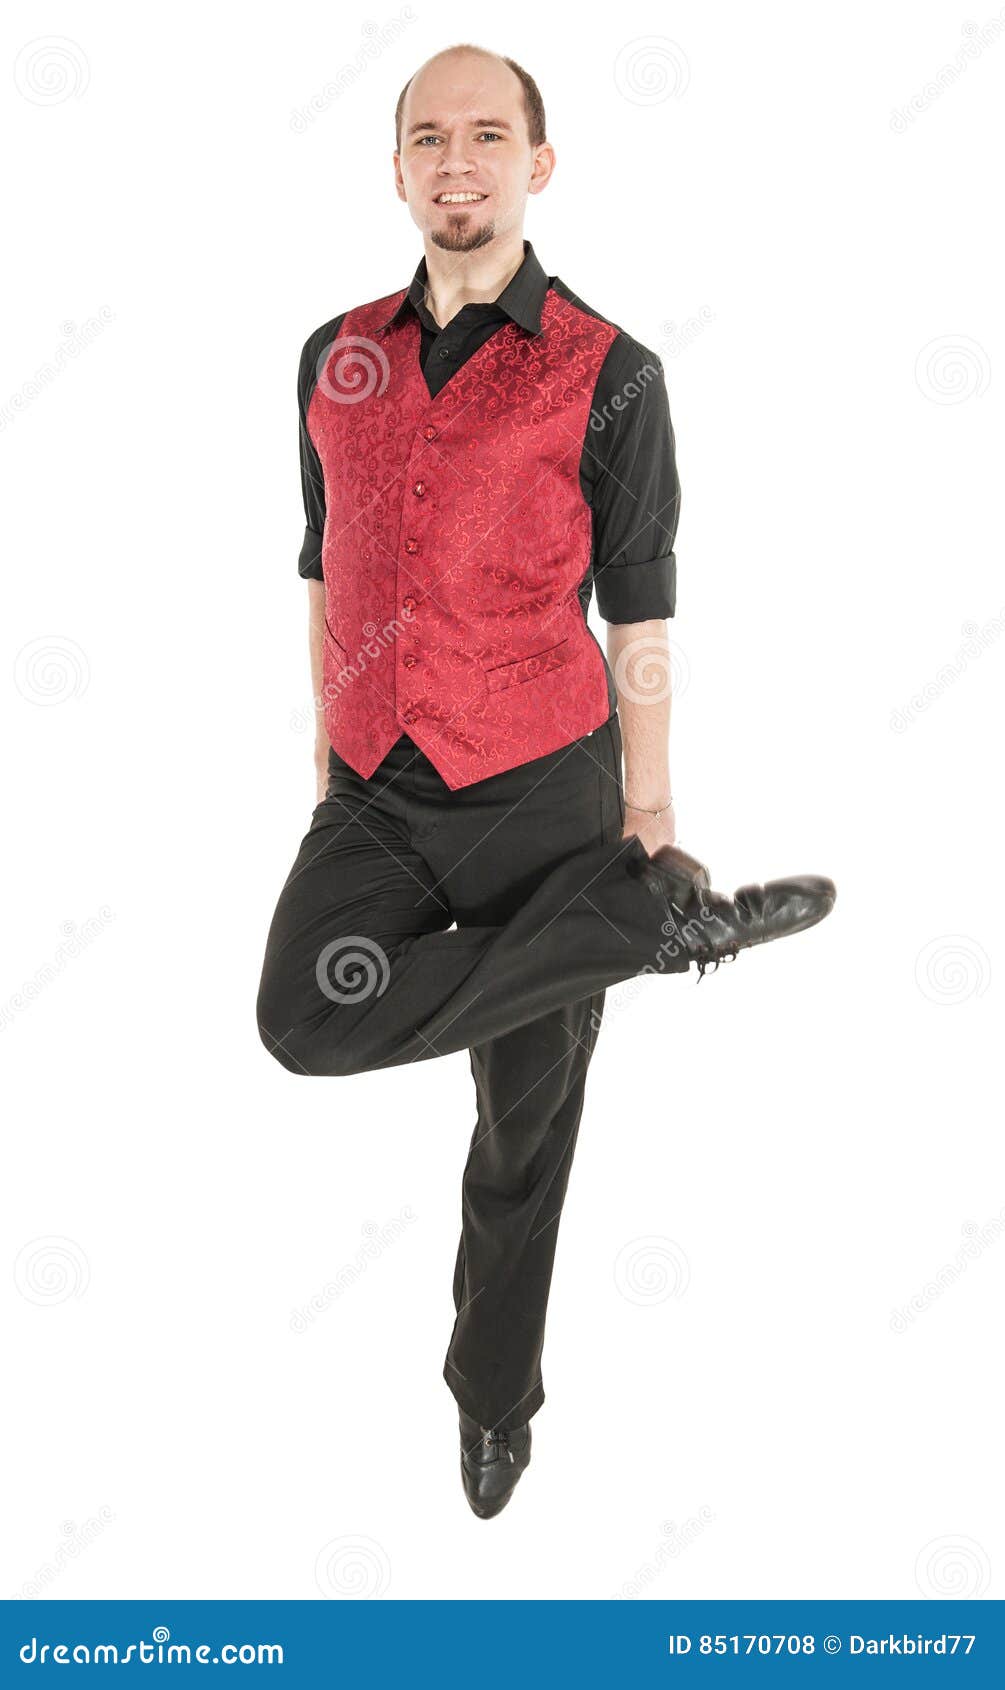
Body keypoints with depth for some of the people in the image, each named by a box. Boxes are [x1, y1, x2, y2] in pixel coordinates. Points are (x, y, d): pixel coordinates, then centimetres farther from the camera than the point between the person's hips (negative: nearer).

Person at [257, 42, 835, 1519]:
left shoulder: (609, 376, -5)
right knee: (307, 1023, -24)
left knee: (525, 1124, 7)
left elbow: (637, 617, -2)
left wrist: (650, 808, -1)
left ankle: (495, 1393, 30)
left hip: (538, 790, -3)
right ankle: (666, 917, -12)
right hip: (376, 793, 3)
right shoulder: (336, 357, 7)